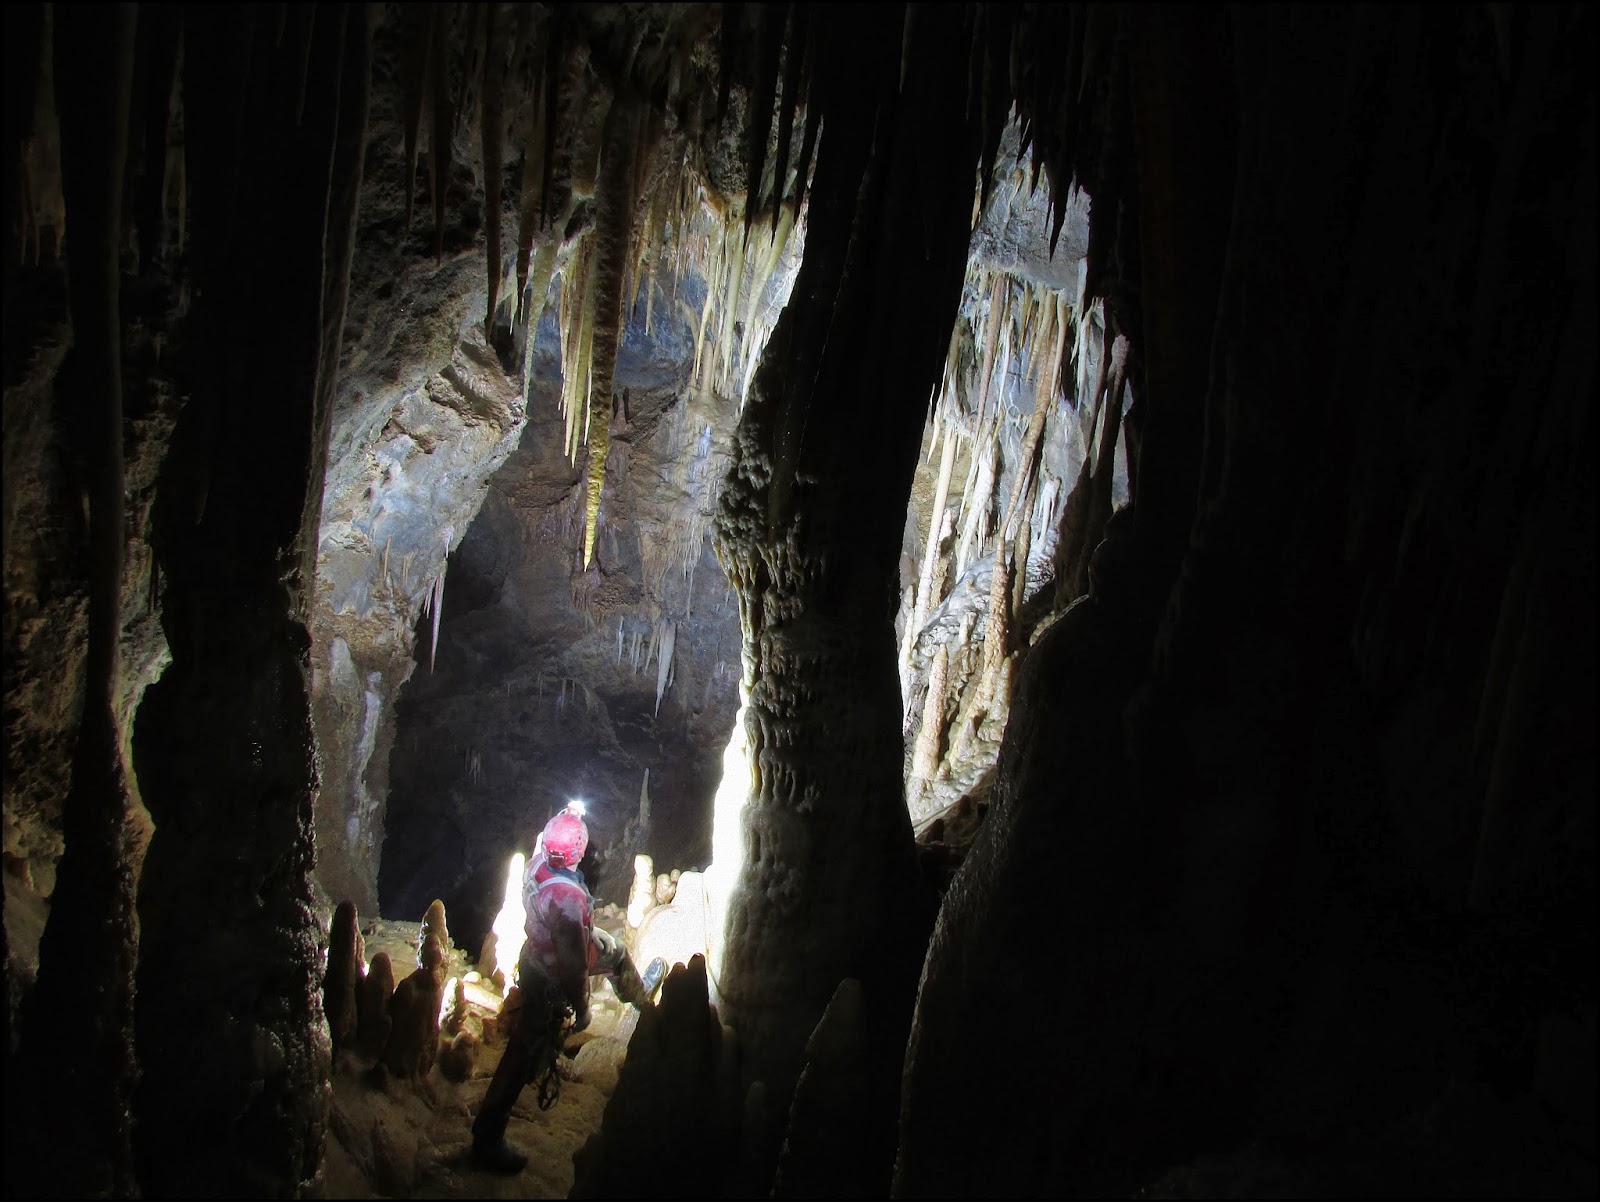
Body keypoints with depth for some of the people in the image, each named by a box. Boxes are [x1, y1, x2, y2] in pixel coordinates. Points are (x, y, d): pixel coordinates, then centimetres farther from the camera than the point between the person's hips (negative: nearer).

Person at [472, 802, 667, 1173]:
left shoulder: (537, 862, -20)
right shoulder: (568, 897, -42)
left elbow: (541, 838, 9)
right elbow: (574, 962, -31)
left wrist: (569, 815, 17)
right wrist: (581, 1007, -17)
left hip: (538, 947, 9)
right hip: (548, 979, -9)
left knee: (615, 950, 30)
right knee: (528, 1052, 6)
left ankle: (639, 991, 66)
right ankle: (487, 1138, 22)